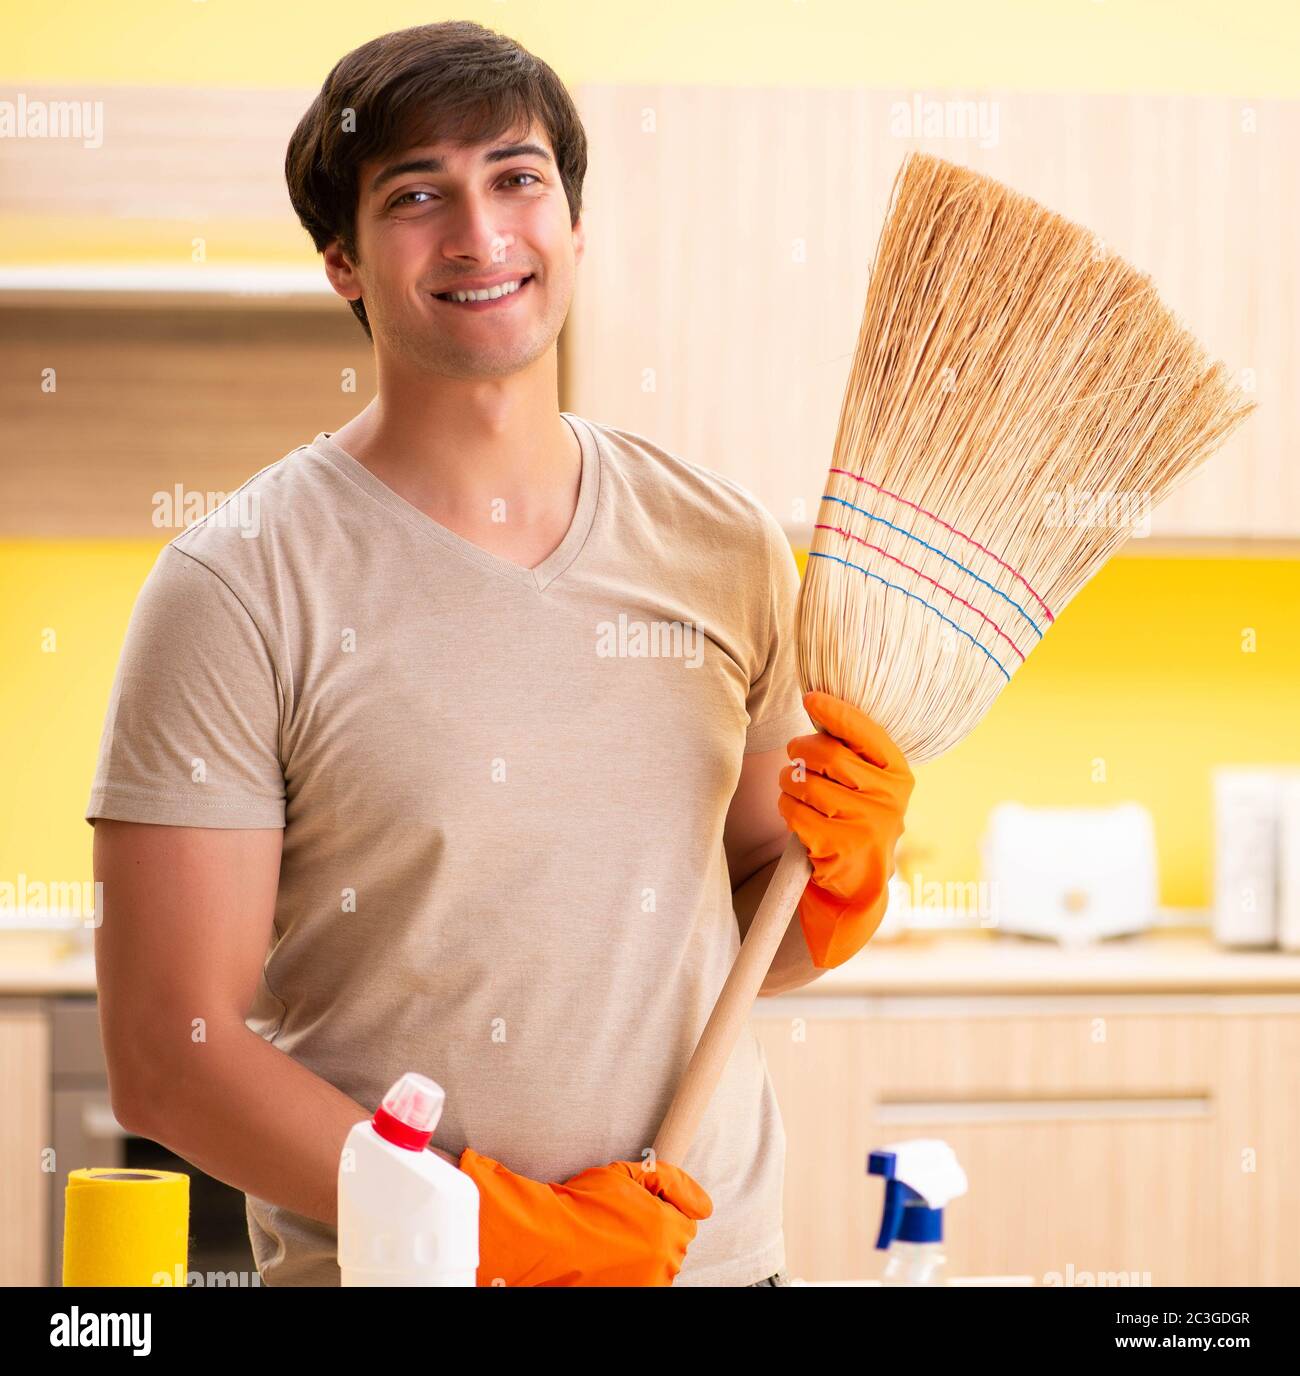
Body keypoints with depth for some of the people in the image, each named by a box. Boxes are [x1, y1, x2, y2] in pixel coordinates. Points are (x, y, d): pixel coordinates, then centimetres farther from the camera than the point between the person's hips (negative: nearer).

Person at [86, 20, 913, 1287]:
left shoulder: (725, 548, 1)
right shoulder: (237, 588, -12)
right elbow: (167, 1055, -15)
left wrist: (840, 889, -9)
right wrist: (513, 1231, -18)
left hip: (720, 1248, 4)